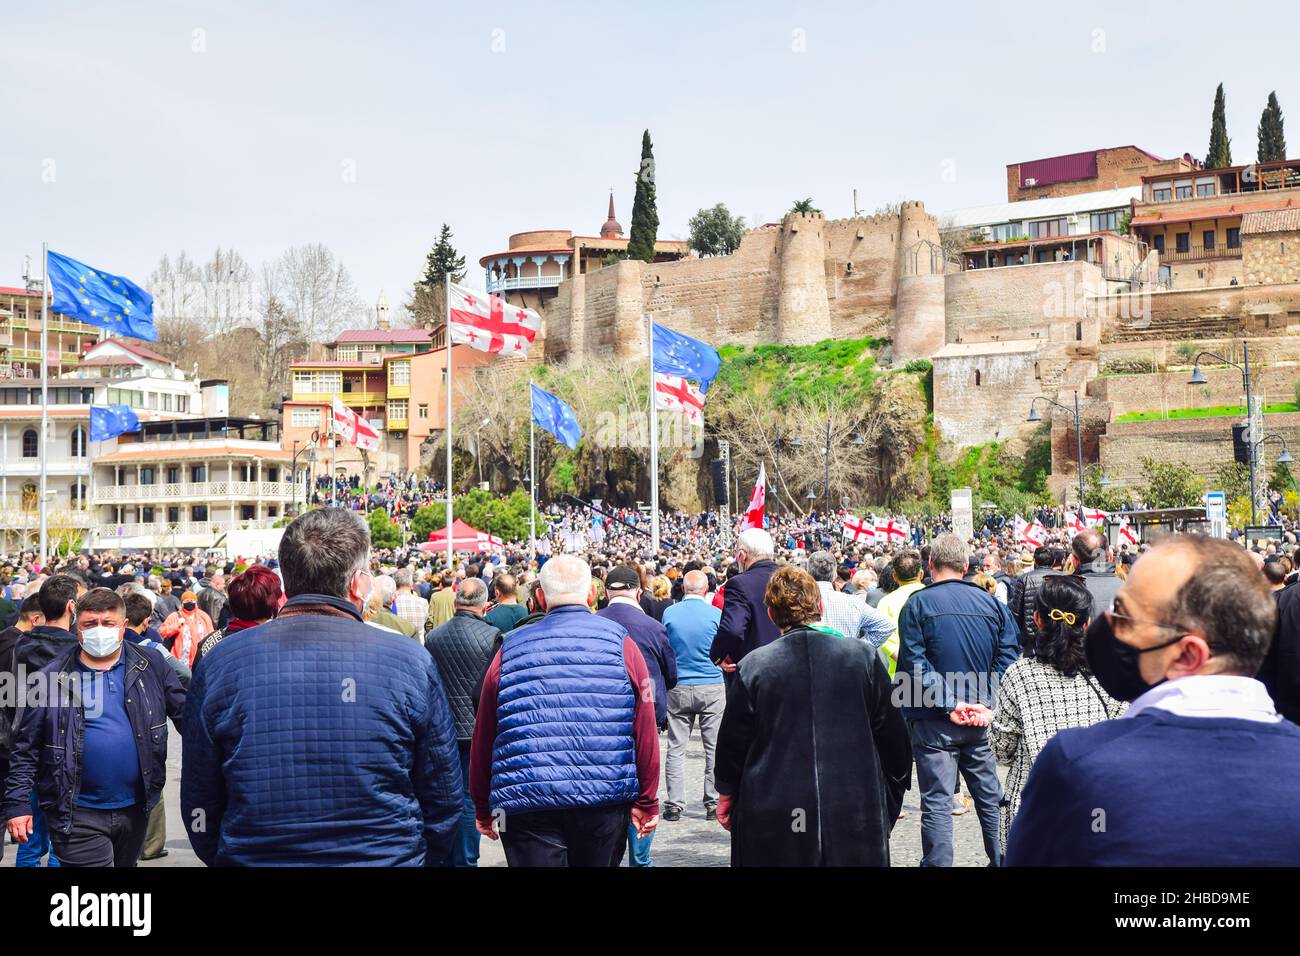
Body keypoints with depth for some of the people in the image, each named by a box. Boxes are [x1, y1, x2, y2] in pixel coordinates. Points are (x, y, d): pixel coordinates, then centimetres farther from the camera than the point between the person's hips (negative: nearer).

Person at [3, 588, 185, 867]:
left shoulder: (151, 666, 2)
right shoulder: (53, 677, -3)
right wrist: (17, 804, -5)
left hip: (135, 809, 3)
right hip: (77, 813, -3)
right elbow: (25, 748, 0)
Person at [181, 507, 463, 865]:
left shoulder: (217, 664, -8)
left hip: (253, 857, 1)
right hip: (389, 858, -1)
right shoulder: (411, 661, -11)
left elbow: (200, 809, -2)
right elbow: (444, 802, -5)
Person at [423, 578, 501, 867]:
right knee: (469, 799, 4)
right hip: (476, 728, -4)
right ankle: (464, 860, 9)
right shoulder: (491, 636, -14)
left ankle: (444, 857, 24)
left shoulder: (433, 636, -2)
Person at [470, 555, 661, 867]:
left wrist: (484, 809, 17)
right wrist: (647, 801, 8)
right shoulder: (619, 643, 1)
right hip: (605, 801, 1)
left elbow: (483, 737, 7)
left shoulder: (510, 649, 4)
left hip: (526, 804, -1)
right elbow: (645, 731, -1)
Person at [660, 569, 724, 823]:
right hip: (712, 687, -1)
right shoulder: (716, 614, -6)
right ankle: (713, 804, 9)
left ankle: (675, 805, 5)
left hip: (678, 688, 1)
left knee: (676, 748, 6)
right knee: (714, 748, 7)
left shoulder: (669, 613, -2)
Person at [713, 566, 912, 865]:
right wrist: (889, 802, 16)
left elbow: (733, 741, 2)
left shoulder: (753, 666, -7)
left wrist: (727, 793, 18)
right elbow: (893, 737, 3)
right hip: (856, 818, 1)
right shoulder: (864, 657, -3)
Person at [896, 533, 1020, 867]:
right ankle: (1001, 859, 28)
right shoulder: (991, 602, 3)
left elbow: (914, 663, -15)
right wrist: (986, 702, -7)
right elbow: (1009, 652, -2)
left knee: (937, 802, -1)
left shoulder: (917, 604, -8)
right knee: (989, 795, 17)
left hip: (934, 720, -4)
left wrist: (948, 703, -15)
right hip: (981, 717, 4)